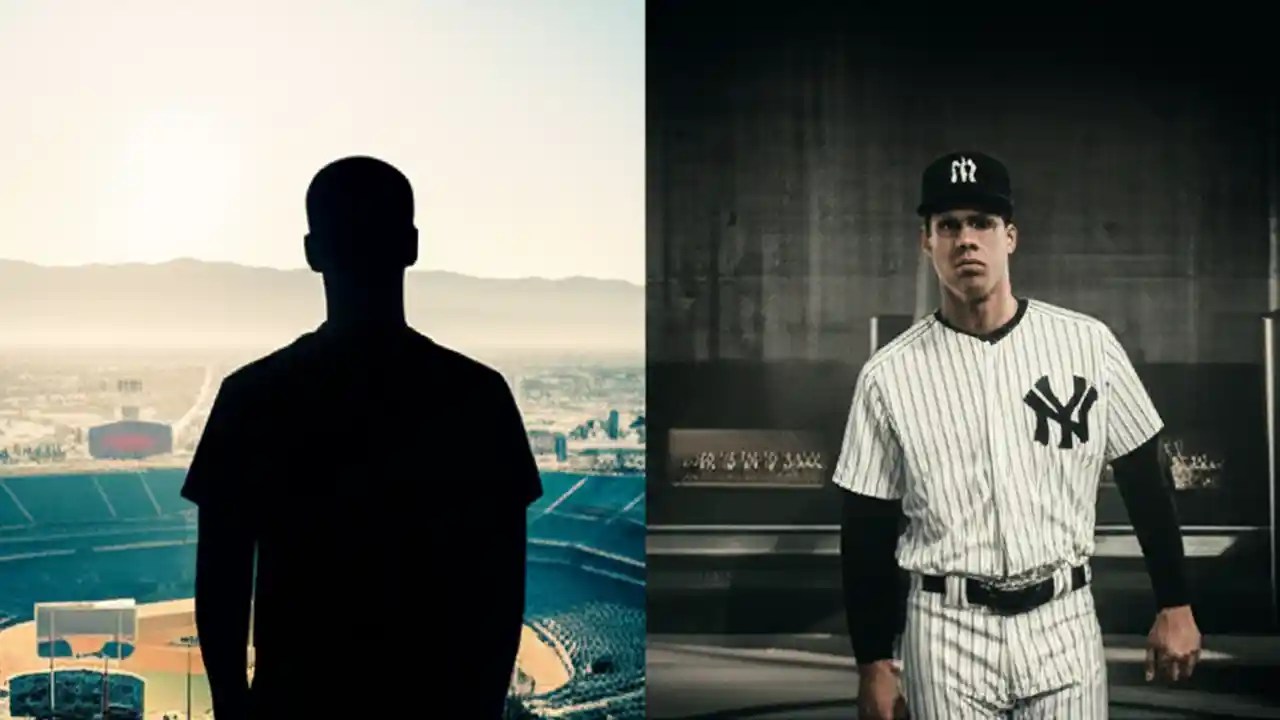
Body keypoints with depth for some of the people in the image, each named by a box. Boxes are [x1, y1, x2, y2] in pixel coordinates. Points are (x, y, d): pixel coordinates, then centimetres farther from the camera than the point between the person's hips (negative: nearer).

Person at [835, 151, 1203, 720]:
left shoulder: (1087, 343, 1)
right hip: (947, 632, -1)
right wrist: (872, 661, 1)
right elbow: (867, 530, 2)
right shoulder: (889, 373, -2)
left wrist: (1175, 605, 6)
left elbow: (1144, 482, 8)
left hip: (1063, 625, 1)